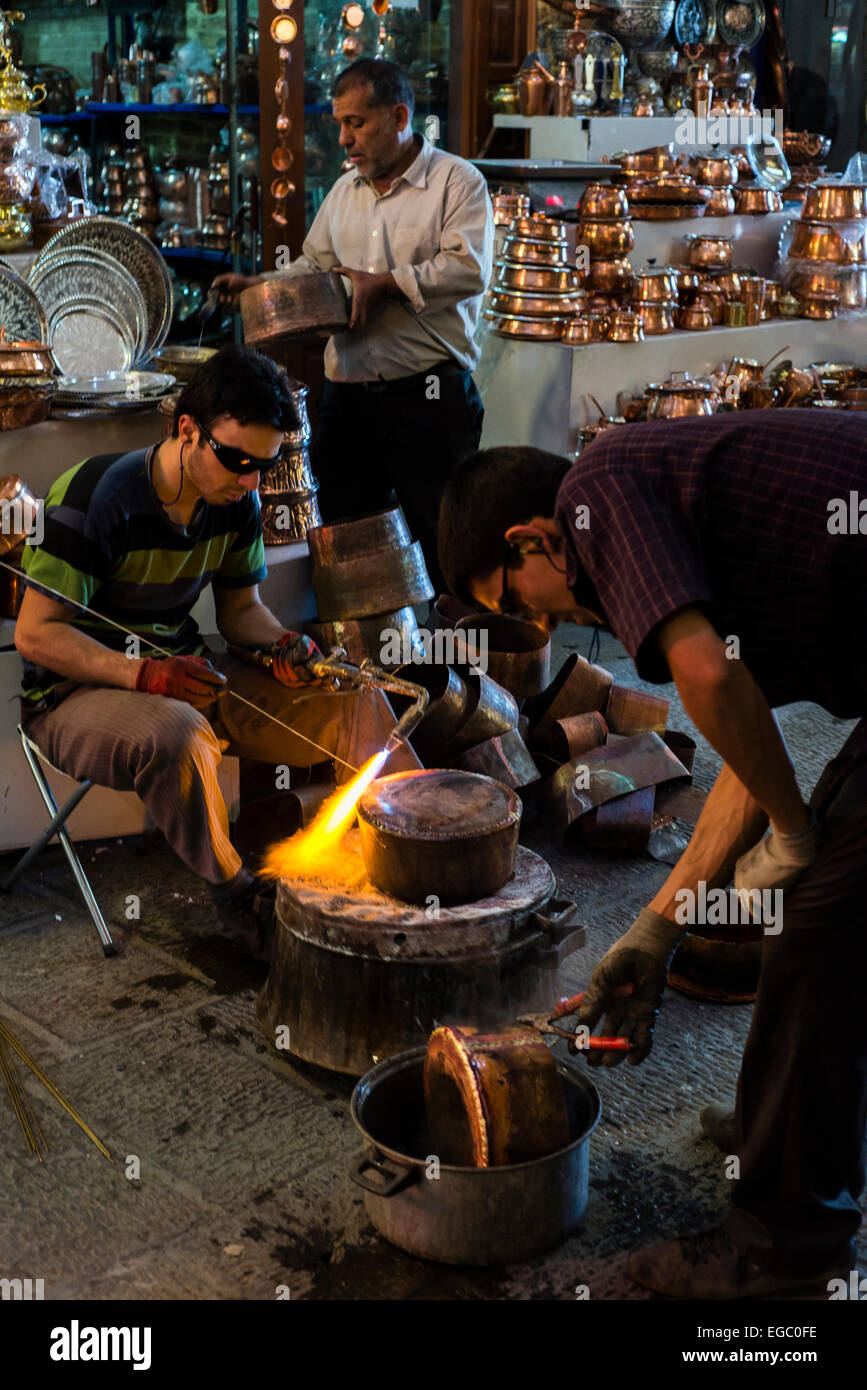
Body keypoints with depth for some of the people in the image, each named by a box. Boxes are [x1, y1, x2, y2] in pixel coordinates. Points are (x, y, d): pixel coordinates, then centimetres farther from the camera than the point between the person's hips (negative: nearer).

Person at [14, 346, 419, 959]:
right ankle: (237, 893, -21)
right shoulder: (98, 497, -20)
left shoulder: (237, 502, 0)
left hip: (189, 672, 6)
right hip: (77, 689, -6)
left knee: (356, 701, -9)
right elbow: (35, 634, -19)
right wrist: (146, 674, -31)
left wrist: (283, 645, -9)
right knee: (177, 732, -41)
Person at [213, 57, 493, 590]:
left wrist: (384, 283, -19)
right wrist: (259, 285, 9)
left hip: (430, 393, -6)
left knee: (446, 541, -2)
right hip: (347, 393, 6)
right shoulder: (345, 191, 18)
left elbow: (469, 268, -15)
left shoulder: (457, 181, -3)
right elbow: (315, 266, 26)